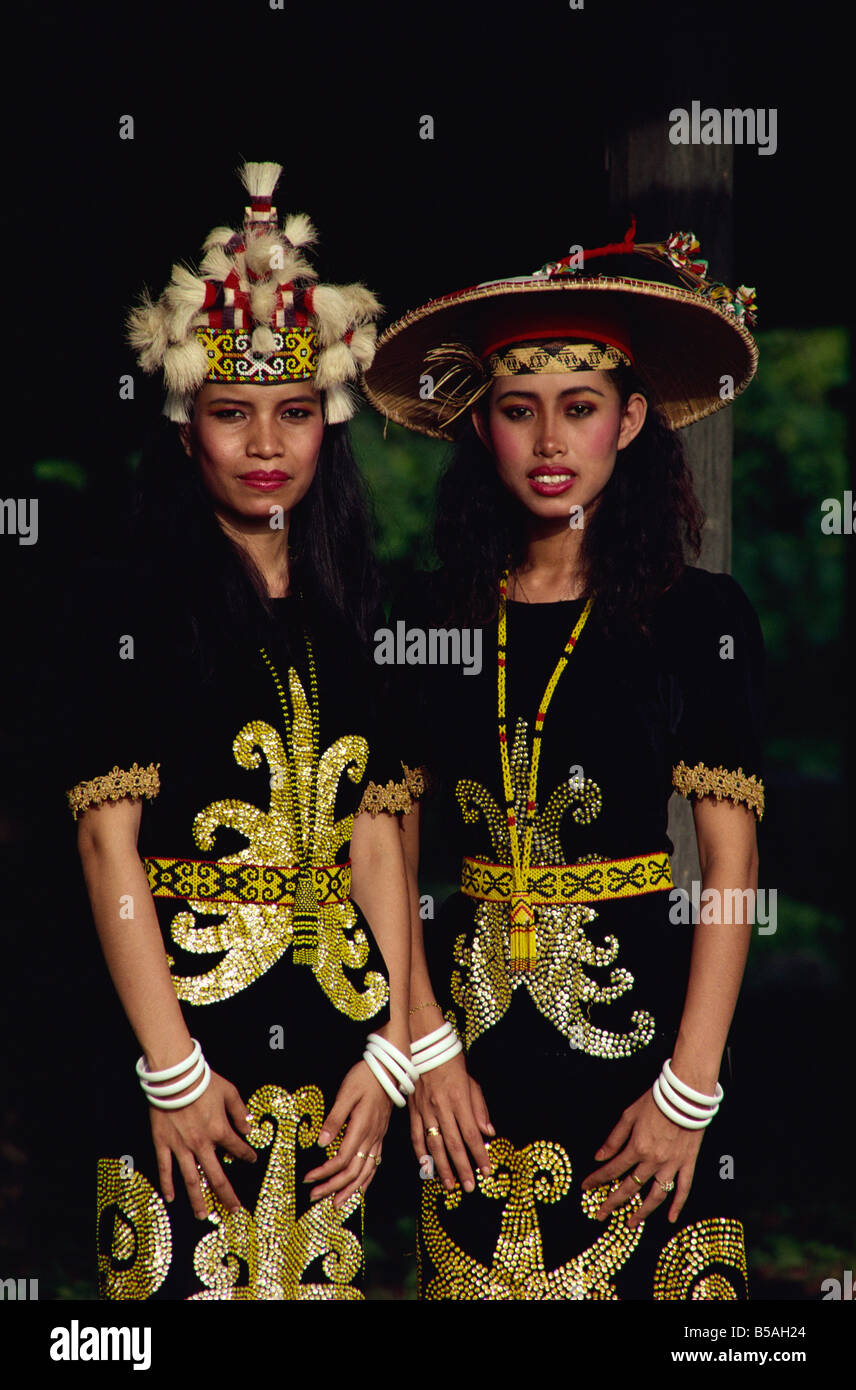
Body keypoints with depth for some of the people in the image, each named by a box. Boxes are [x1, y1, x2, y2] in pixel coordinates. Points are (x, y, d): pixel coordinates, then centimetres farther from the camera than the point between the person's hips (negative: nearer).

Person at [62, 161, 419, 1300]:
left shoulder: (349, 618, 10)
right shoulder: (135, 607, -3)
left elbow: (377, 834, 5)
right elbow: (109, 839, -9)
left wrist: (393, 1049, -3)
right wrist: (172, 1069, -13)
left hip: (335, 1040, 4)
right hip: (190, 1033, -4)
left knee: (320, 1277, 9)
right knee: (190, 1281, 0)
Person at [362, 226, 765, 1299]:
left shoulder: (701, 616, -5)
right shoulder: (430, 614, 3)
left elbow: (731, 864, -8)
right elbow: (392, 851, 1)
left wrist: (689, 1087, -13)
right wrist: (428, 1048, -8)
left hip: (642, 1014, -2)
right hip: (472, 1018, 2)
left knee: (643, 1270, 7)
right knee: (477, 1272, 12)